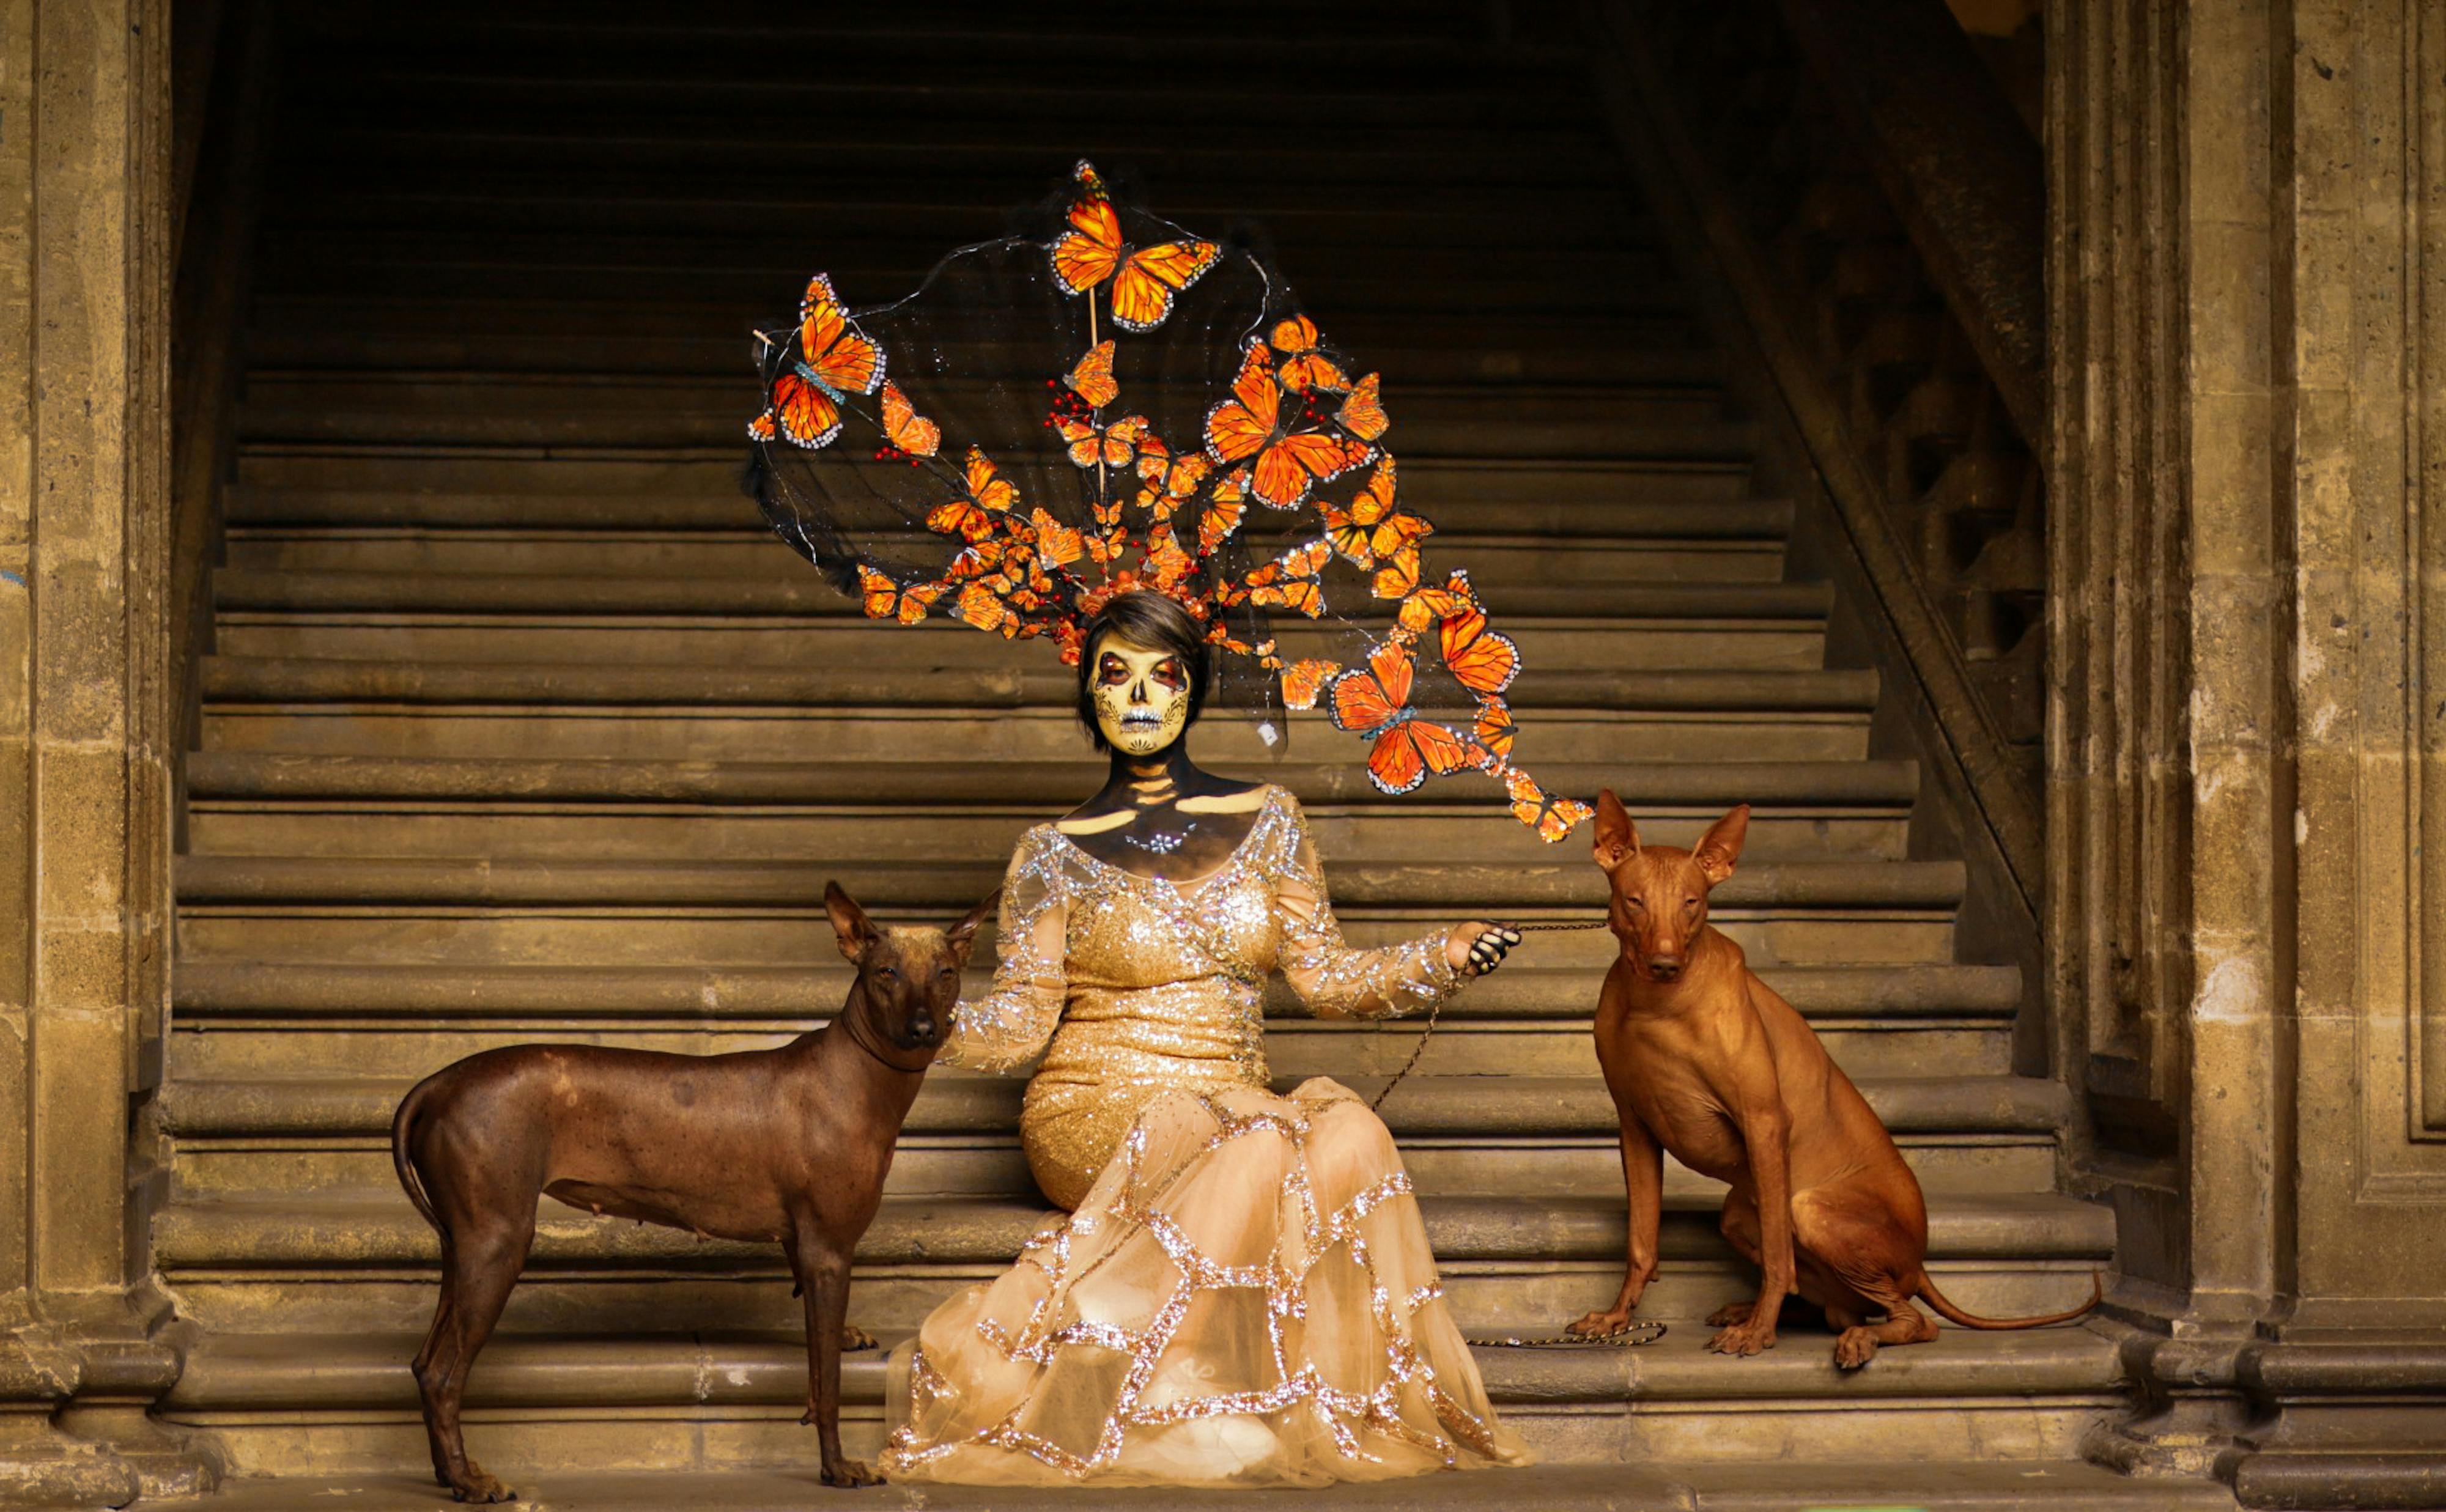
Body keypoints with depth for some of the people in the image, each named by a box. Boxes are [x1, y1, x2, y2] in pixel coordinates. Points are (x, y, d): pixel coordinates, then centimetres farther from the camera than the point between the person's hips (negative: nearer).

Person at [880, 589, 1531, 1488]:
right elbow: (1021, 1019, 1)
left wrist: (1441, 959, -3)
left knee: (1349, 1135, -32)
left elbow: (1324, 976, 11)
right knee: (1259, 1154, -36)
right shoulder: (1057, 855, 5)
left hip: (1234, 1107, 3)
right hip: (1093, 1112, -3)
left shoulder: (1264, 821, 12)